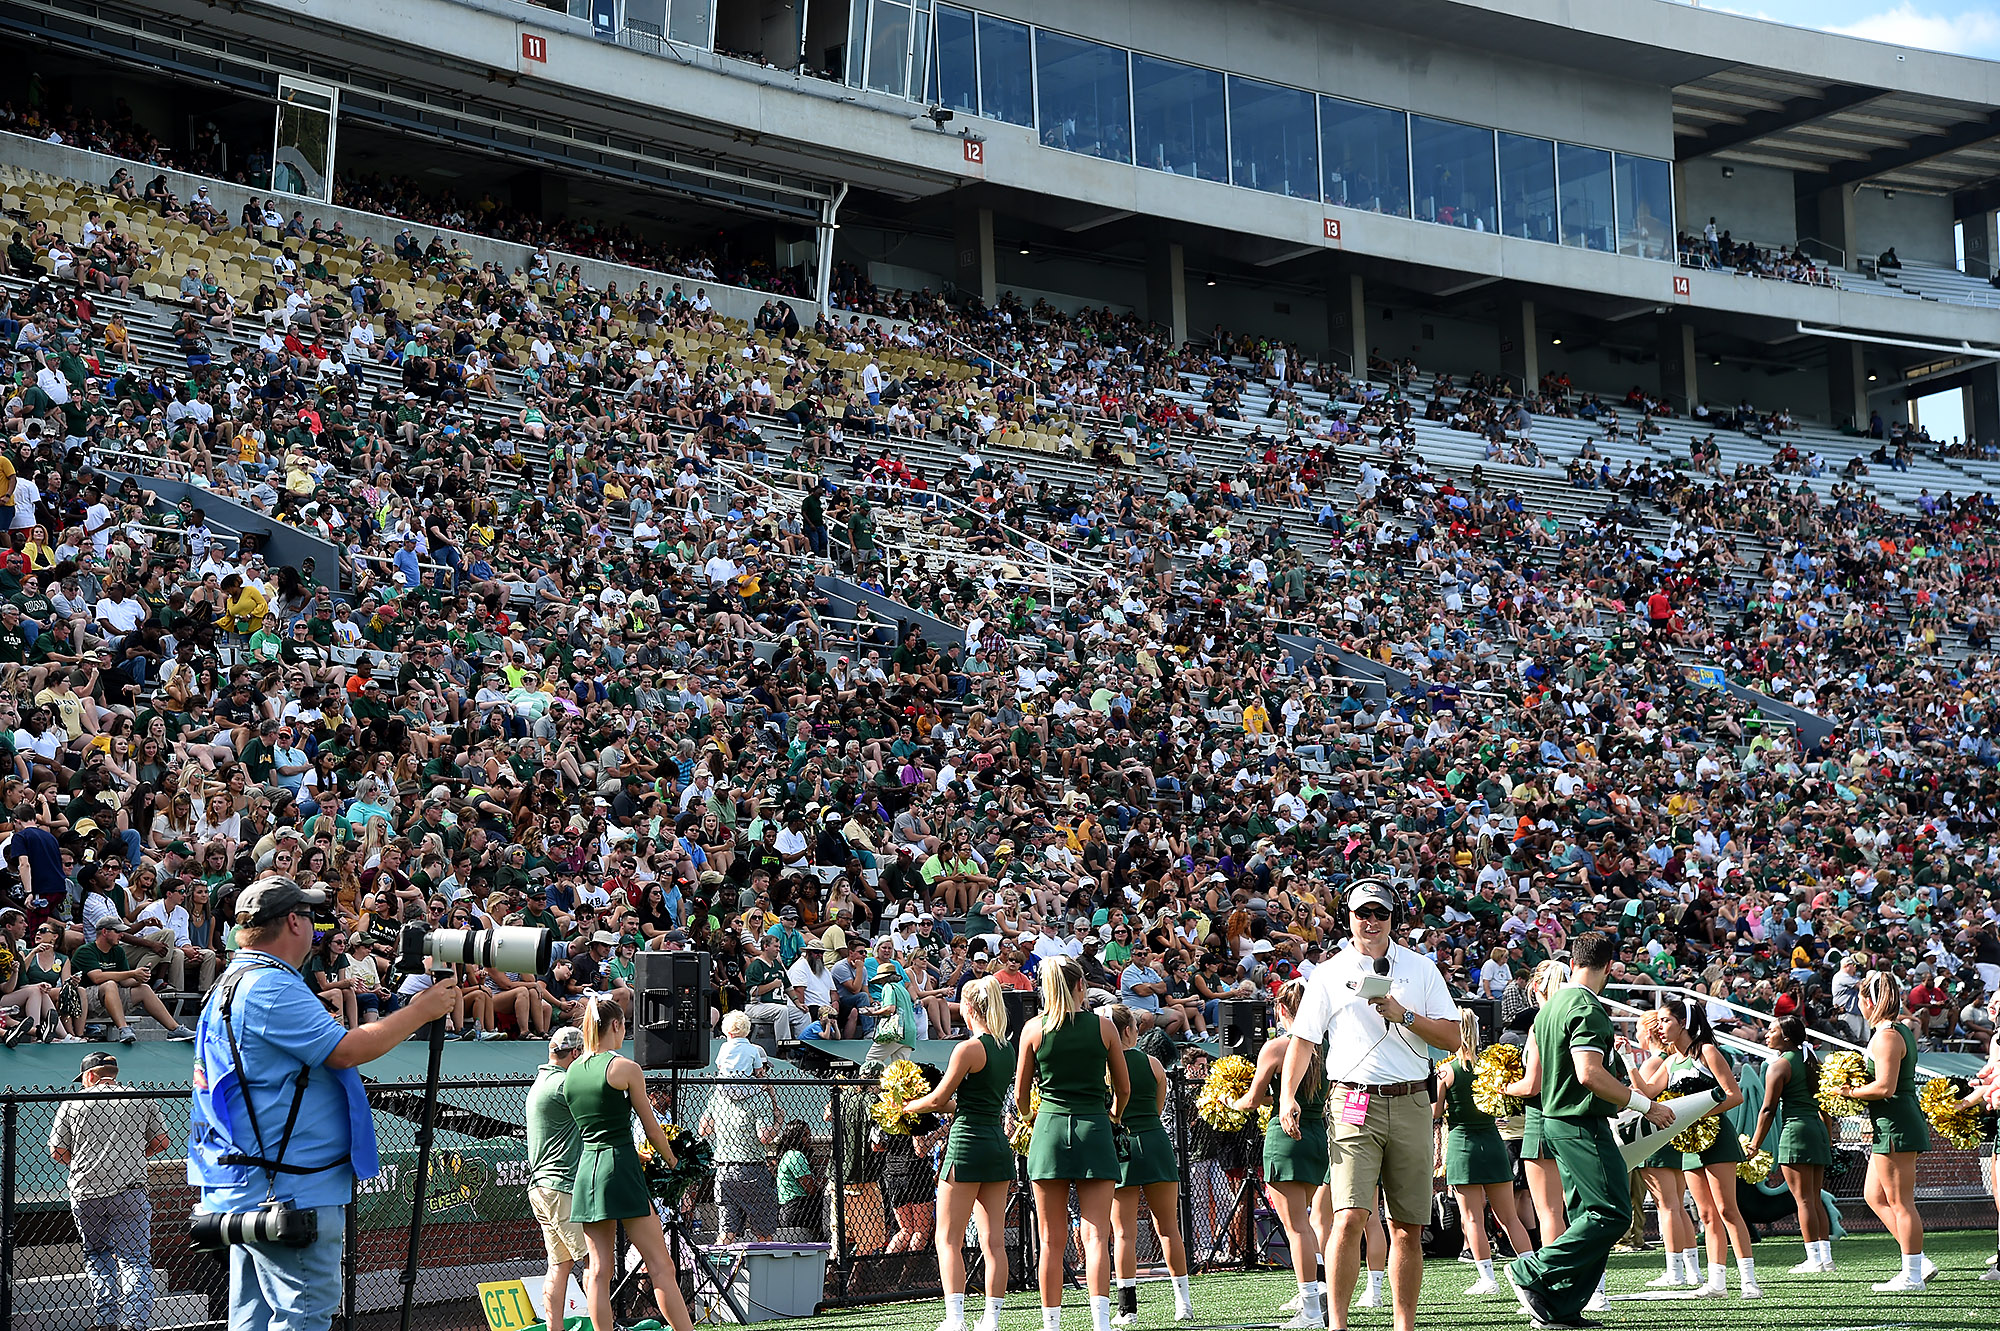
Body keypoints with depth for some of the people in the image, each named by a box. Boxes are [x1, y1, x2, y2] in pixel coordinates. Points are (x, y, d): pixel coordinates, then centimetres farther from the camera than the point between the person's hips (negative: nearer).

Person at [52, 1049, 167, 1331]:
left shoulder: (72, 1103, 4)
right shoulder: (144, 1100, 6)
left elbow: (57, 1152, 5)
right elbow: (161, 1142, 8)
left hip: (85, 1194, 1)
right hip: (129, 1194, -1)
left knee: (97, 1257, 18)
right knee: (135, 1260, 1)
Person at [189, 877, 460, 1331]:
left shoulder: (233, 985, 19)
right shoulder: (271, 987, -16)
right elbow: (346, 1051, -20)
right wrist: (422, 1009, -10)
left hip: (251, 1192, 11)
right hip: (288, 1192, -11)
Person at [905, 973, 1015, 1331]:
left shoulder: (969, 1048, -12)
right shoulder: (1008, 1051, 11)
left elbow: (938, 1099, -7)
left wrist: (907, 1106, 10)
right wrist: (949, 1104, 24)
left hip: (968, 1142, -7)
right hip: (999, 1144, 7)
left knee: (948, 1238, -2)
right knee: (993, 1241, 6)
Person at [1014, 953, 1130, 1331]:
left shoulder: (1034, 1028, 1)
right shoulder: (1102, 1025, 2)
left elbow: (1020, 1095, 7)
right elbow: (1123, 1089, 11)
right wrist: (1113, 1115, 32)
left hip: (1050, 1129, 0)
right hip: (1094, 1130, 0)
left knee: (1052, 1241, 5)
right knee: (1095, 1235, -2)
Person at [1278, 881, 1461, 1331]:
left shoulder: (1421, 969, 11)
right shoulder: (1329, 974, 9)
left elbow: (1451, 1037, 7)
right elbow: (1303, 1039, 7)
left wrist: (1403, 1016, -8)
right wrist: (1287, 1095, -7)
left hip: (1410, 1105, 2)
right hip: (1353, 1104, -2)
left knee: (1408, 1227, 4)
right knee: (1350, 1217, -15)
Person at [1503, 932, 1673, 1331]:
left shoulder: (1550, 1007, 14)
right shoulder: (1587, 1009, -15)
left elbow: (1535, 1072, 20)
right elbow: (1590, 1074, -25)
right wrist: (1645, 1105, -18)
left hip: (1555, 1120, 10)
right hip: (1583, 1124, -10)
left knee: (1586, 1216, 11)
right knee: (1612, 1213, -9)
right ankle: (1530, 1272, -11)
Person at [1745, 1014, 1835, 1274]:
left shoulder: (1779, 1065, -7)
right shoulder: (1813, 1062, 16)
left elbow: (1768, 1109, -9)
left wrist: (1755, 1144, -4)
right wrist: (1829, 1141, 24)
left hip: (1796, 1129, -8)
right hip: (1818, 1129, 8)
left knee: (1803, 1199, -5)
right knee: (1815, 1199, 12)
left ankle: (1814, 1259, -6)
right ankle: (1826, 1257, 11)